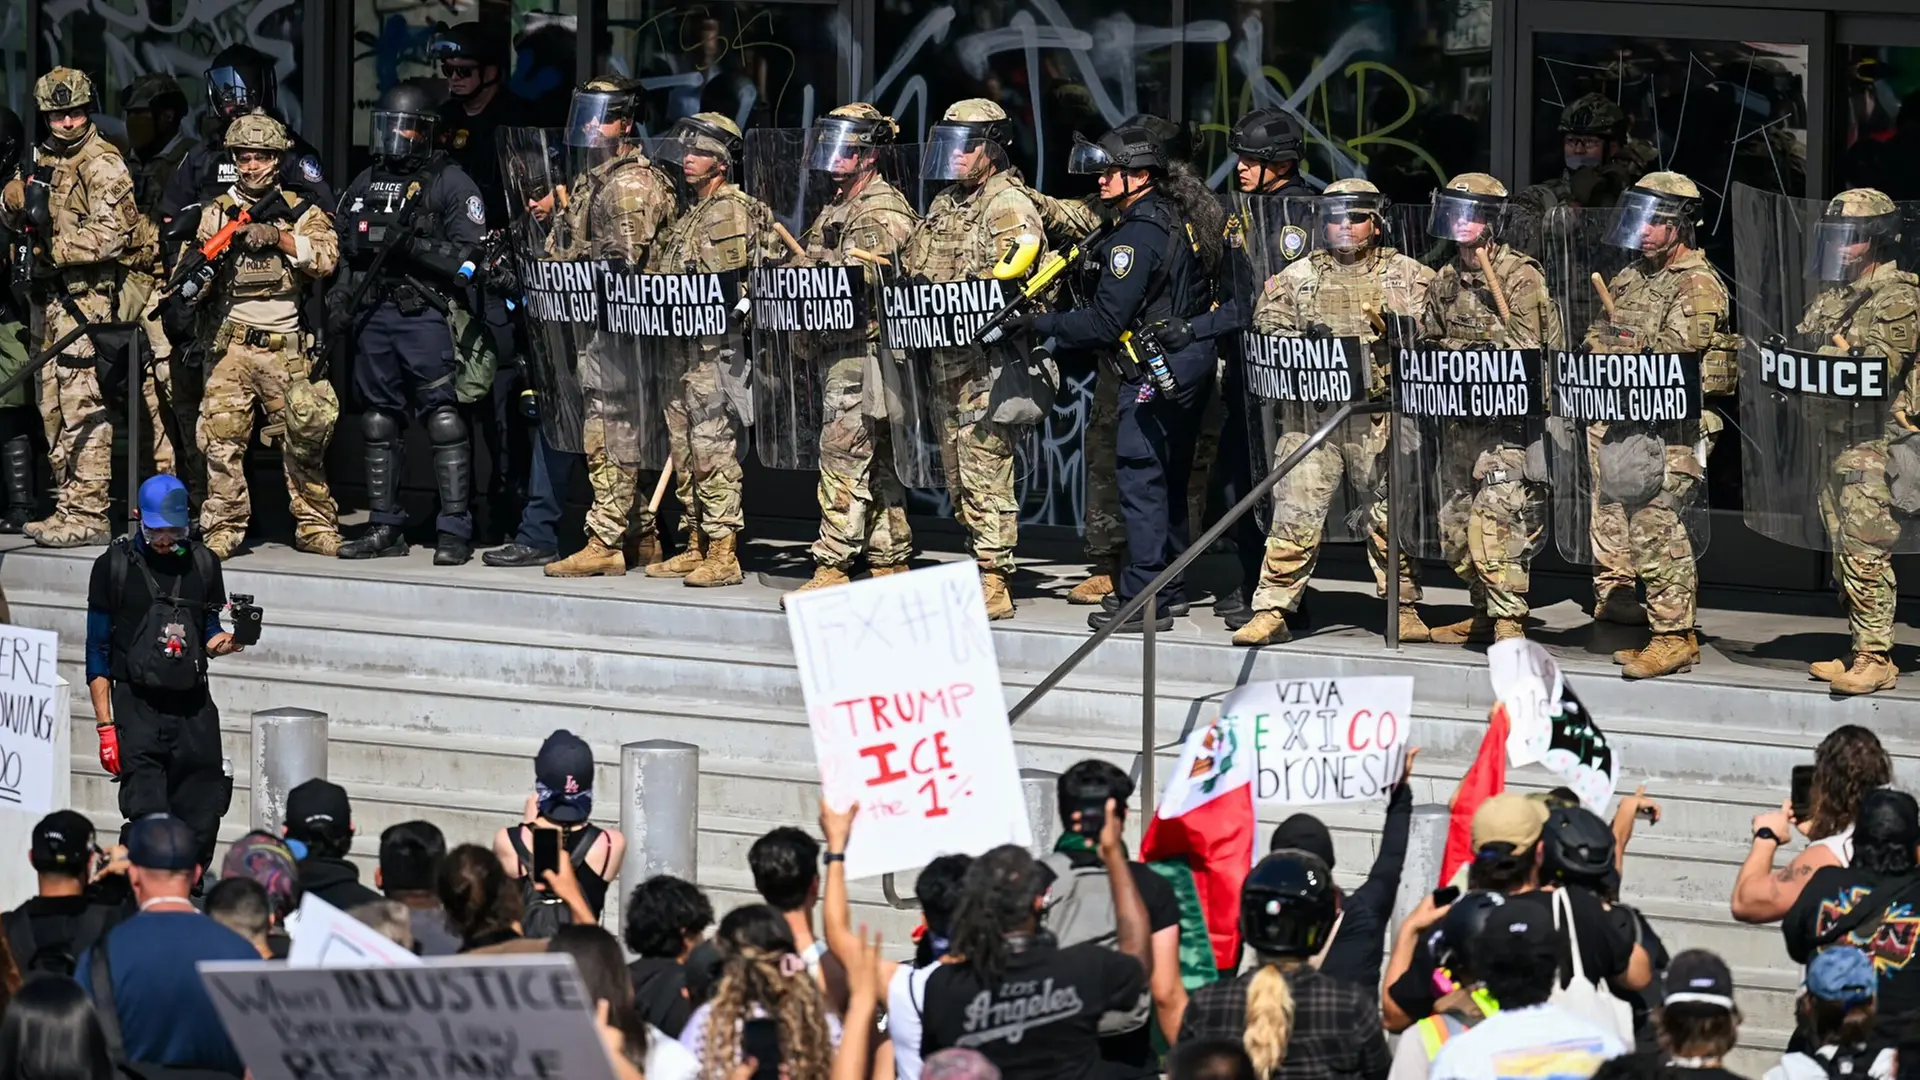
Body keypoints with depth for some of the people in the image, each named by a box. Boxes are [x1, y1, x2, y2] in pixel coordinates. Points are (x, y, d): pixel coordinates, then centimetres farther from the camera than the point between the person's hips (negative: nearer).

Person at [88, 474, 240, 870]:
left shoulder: (203, 564, 10)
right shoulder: (114, 566, 2)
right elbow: (98, 652, 3)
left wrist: (224, 643, -6)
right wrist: (105, 725, -3)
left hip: (193, 706, 3)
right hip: (137, 707, -3)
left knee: (201, 822, 0)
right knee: (147, 818, -12)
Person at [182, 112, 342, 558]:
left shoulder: (301, 211, 9)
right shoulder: (214, 213, 11)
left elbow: (326, 257, -6)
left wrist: (278, 236, -17)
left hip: (287, 348, 0)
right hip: (230, 343, 0)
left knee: (305, 437, -1)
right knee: (221, 435, -8)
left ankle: (315, 525, 10)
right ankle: (223, 529, -2)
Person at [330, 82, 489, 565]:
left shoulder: (450, 183, -1)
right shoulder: (364, 185, 17)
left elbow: (468, 254, -9)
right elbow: (345, 251, 23)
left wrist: (416, 247, -19)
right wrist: (339, 300, 10)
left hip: (427, 314, -6)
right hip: (374, 316, 6)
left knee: (444, 421, -9)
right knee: (380, 424, 9)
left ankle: (454, 530, -9)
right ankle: (385, 528, 16)